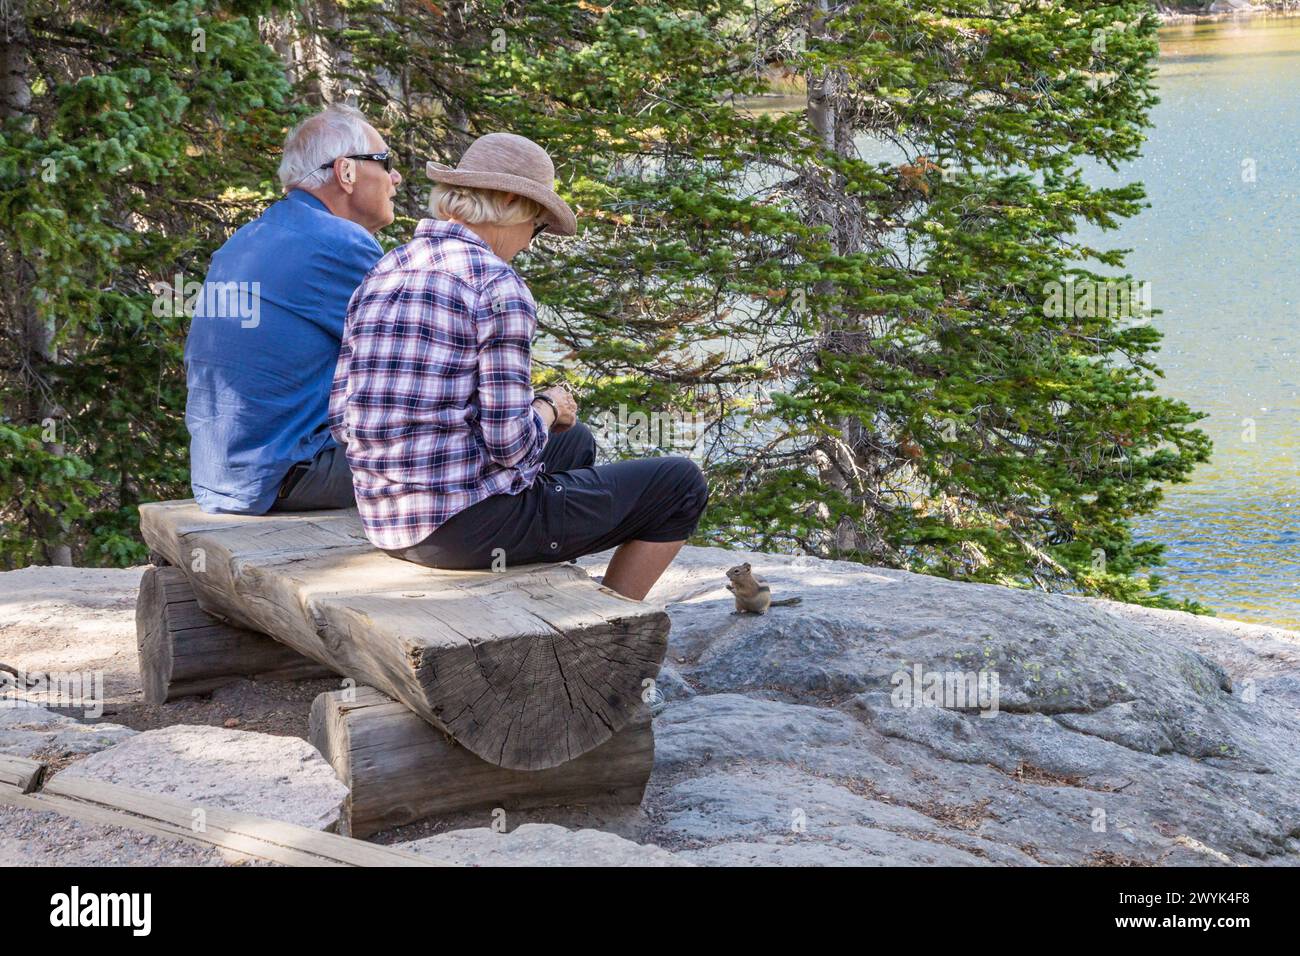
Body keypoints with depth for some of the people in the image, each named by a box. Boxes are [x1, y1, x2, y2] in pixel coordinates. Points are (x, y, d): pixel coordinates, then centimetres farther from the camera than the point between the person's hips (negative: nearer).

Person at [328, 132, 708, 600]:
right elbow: (511, 443, -20)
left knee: (575, 442, 35)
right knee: (681, 484, 9)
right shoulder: (499, 287, -15)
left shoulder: (379, 276, 9)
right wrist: (549, 407, 4)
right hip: (475, 521, -9)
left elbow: (340, 420, 9)